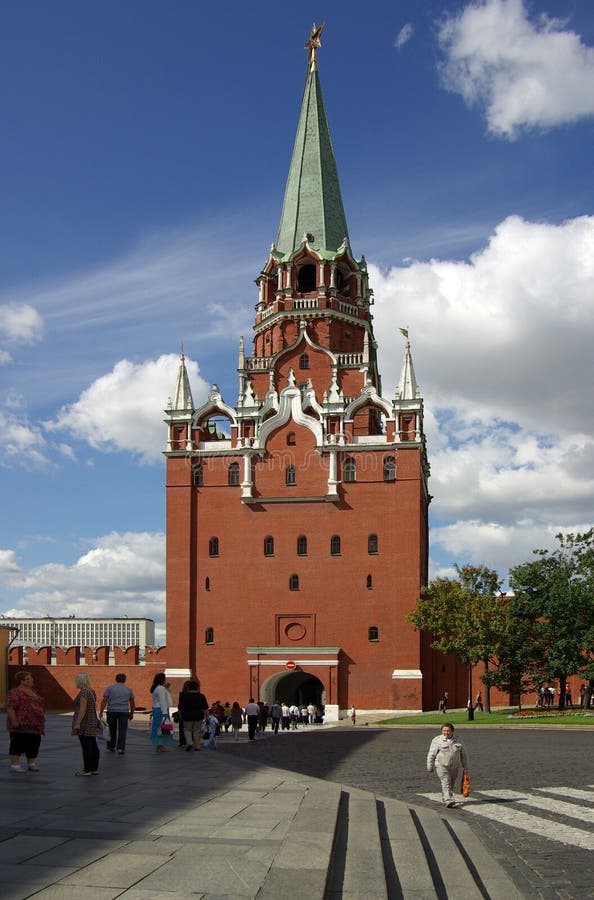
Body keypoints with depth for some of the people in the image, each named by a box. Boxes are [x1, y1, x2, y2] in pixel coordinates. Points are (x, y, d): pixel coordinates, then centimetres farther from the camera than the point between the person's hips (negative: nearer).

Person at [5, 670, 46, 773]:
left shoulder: (32, 691, 17)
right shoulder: (15, 692, -10)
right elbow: (9, 707, -16)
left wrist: (42, 721, 20)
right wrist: (14, 721, -21)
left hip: (34, 725, 8)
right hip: (21, 726, -8)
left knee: (34, 744, 9)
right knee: (18, 744, -4)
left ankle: (31, 764, 18)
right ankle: (14, 765, 0)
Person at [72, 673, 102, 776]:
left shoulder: (84, 692, -16)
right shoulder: (91, 691, 13)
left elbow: (83, 709, -21)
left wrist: (77, 723, -22)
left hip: (84, 725, -9)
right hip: (93, 723, 9)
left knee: (86, 747, -5)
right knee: (93, 747, 9)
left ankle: (87, 770, -1)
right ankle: (95, 769, 12)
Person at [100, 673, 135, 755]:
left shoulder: (110, 688, 5)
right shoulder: (129, 689, 8)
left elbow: (104, 700, -3)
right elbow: (132, 703, 12)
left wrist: (101, 712, -5)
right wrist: (131, 713, 21)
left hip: (112, 711, 1)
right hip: (124, 712, -1)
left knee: (112, 730, 15)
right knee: (122, 730, 0)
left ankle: (111, 746, 25)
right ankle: (120, 748, -11)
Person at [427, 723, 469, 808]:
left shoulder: (458, 741, 5)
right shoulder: (437, 740, -5)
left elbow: (463, 755, 10)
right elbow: (431, 755, -4)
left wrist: (465, 767, 9)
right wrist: (430, 767, -6)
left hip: (454, 766, 4)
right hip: (441, 766, -4)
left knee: (451, 784, 11)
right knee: (446, 783, -14)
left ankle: (445, 798, 28)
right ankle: (449, 801, -22)